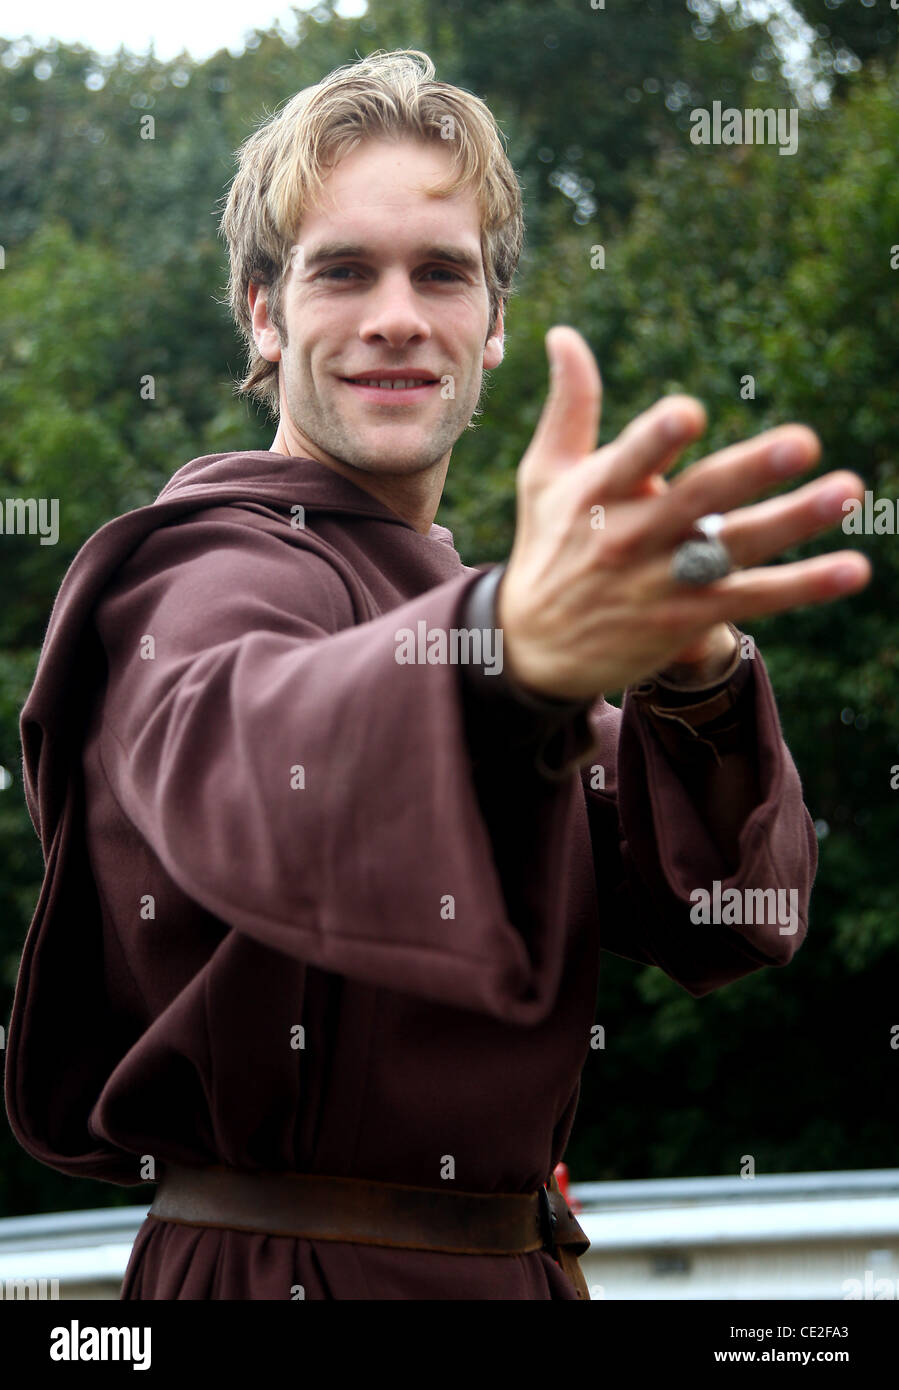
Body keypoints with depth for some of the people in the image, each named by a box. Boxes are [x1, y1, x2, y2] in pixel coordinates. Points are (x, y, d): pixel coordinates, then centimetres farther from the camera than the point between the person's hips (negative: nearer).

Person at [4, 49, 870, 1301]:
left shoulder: (443, 590, 11)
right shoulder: (216, 576, -13)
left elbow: (727, 917, -3)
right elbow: (243, 769, -39)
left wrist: (694, 679, -24)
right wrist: (515, 647, -58)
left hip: (505, 1264, 8)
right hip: (293, 1262, -8)